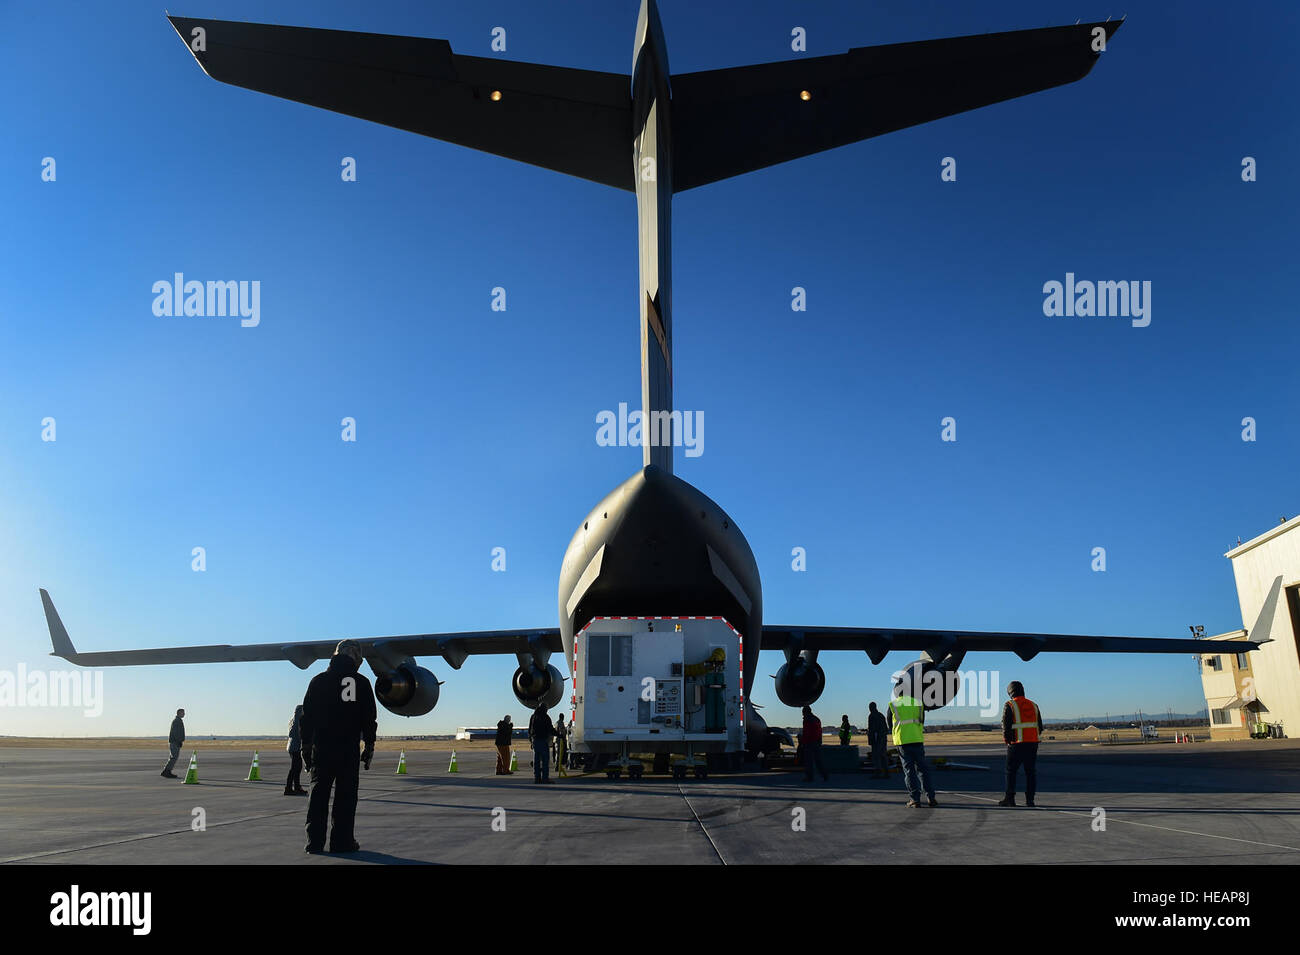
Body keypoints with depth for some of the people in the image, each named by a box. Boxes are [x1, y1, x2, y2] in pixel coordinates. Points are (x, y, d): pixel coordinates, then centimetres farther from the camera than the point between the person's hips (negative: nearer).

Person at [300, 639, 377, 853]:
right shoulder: (361, 683, 1)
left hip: (321, 747, 2)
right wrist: (370, 745, 7)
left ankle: (315, 841, 7)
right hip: (349, 748, -2)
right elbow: (368, 718, 1)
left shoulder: (318, 681, 7)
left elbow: (307, 715, 6)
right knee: (345, 795, 3)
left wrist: (306, 744, 12)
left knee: (318, 793, 8)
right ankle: (341, 841, 3)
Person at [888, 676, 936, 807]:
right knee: (922, 768, 10)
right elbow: (922, 722, 14)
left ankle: (915, 799, 0)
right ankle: (931, 797, 8)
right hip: (917, 740, 2)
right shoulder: (918, 703, 4)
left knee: (909, 770, 3)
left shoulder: (893, 705, -2)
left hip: (902, 741, -2)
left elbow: (890, 725, 9)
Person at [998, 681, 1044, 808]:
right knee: (1031, 772, 9)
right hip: (1033, 743, 4)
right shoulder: (1033, 705, 9)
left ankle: (1010, 798, 6)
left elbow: (1006, 726, -10)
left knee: (1011, 771, 7)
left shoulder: (1009, 706, -7)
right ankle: (1030, 800, 7)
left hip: (1017, 744, -4)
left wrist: (1007, 740, 4)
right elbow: (1040, 727, 11)